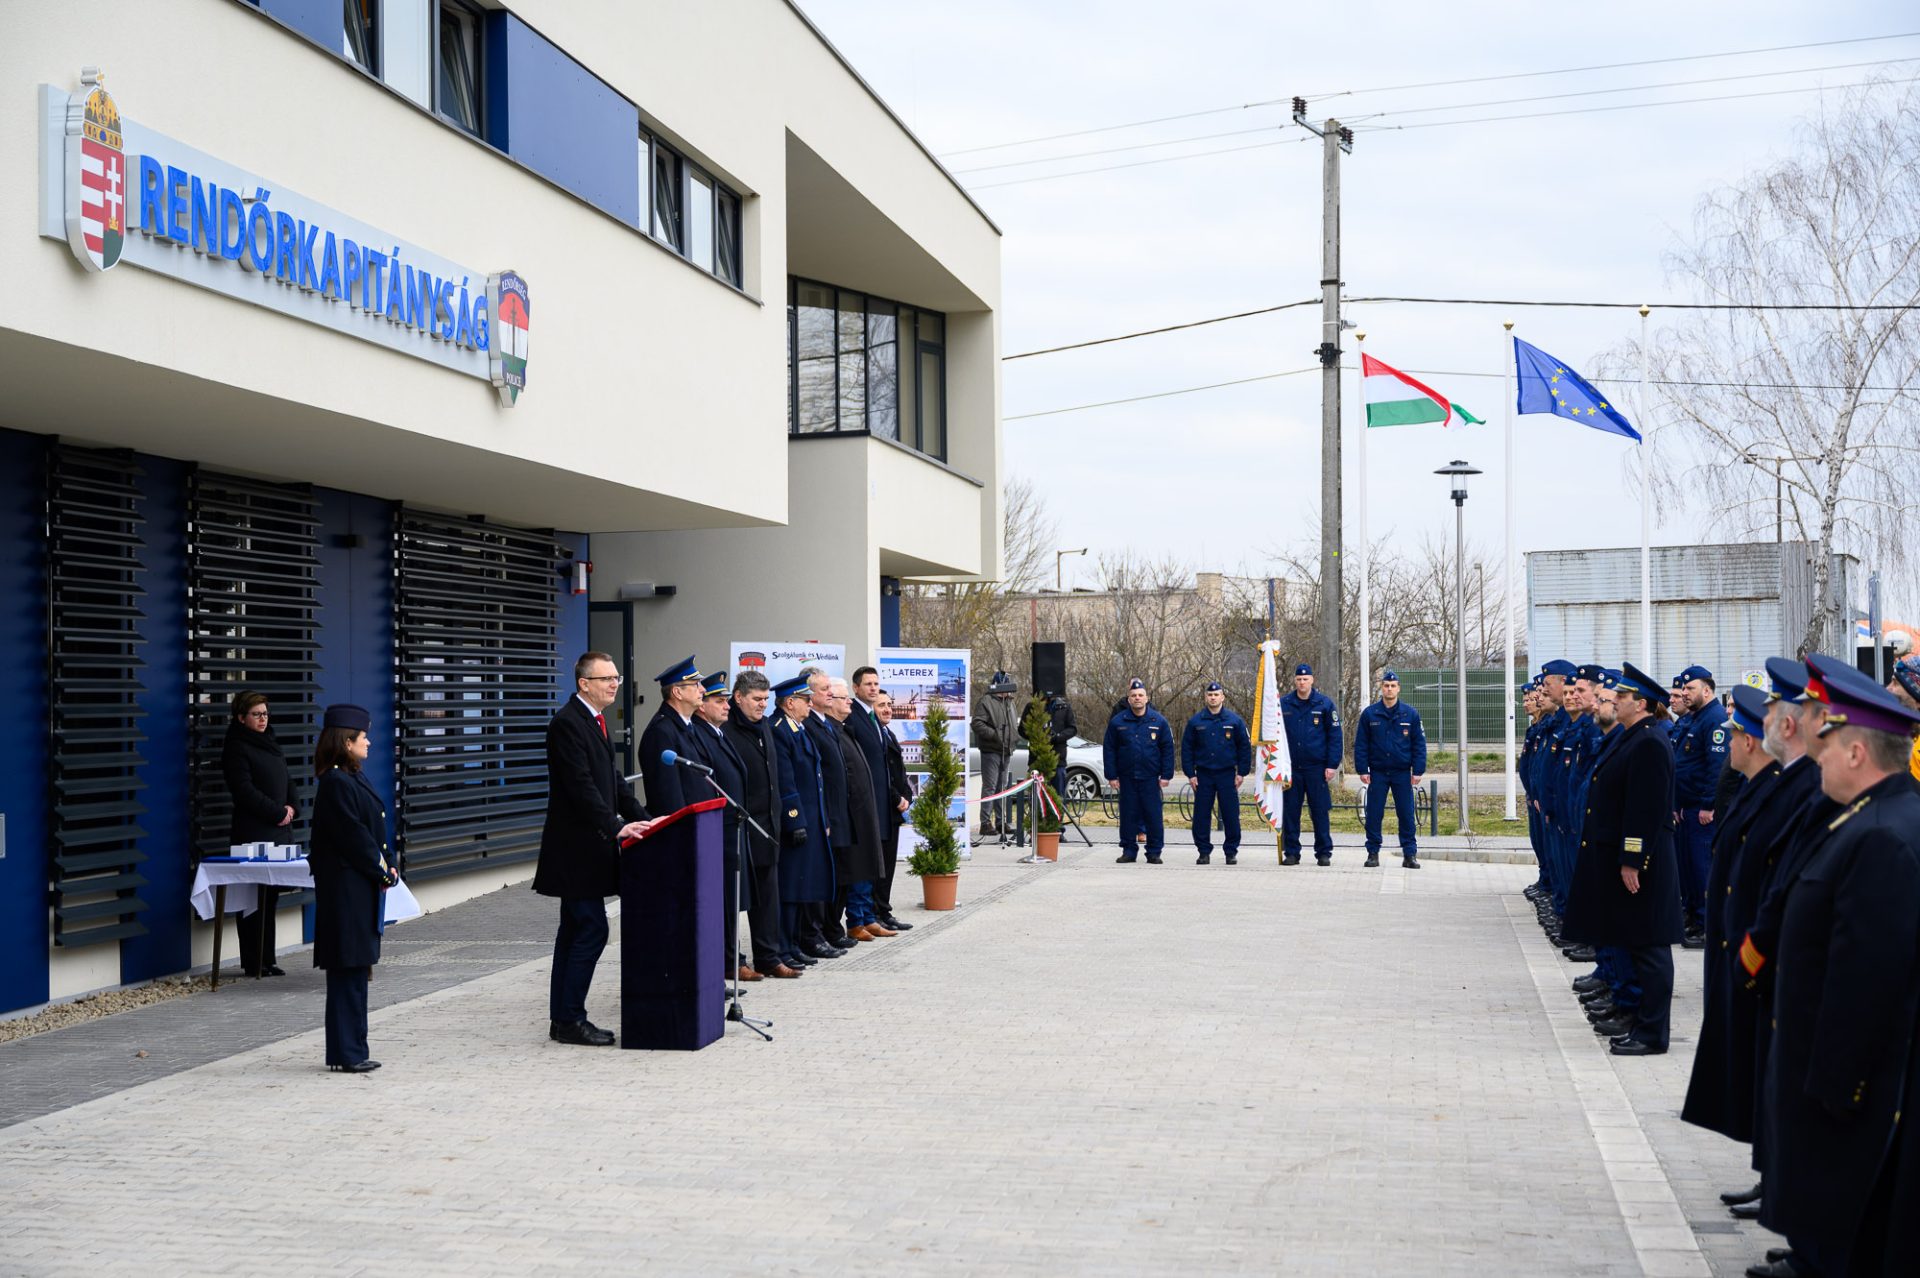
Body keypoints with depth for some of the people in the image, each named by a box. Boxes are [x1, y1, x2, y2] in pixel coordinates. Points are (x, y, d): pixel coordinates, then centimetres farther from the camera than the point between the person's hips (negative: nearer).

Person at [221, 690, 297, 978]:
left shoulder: (271, 743, 19)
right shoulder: (236, 748, -6)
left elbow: (287, 779, 21)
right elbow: (245, 790, -14)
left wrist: (291, 806, 3)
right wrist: (277, 812, -12)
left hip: (279, 831, 8)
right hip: (253, 833, -8)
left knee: (270, 895, 9)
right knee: (253, 898, -5)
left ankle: (266, 960, 13)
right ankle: (253, 963, -1)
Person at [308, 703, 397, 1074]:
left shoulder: (354, 779, 14)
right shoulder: (337, 784, -16)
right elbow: (353, 836, -18)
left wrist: (384, 867, 3)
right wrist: (382, 871, -10)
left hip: (360, 886, 10)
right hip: (345, 887, -10)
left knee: (356, 969, 12)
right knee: (347, 971, -5)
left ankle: (351, 1051, 18)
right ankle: (345, 1054, 0)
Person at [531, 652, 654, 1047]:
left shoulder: (595, 721, 15)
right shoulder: (567, 723, -15)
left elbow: (613, 780, 18)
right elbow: (581, 785, -22)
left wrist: (643, 820, 8)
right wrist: (616, 827, -26)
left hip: (587, 845, 10)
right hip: (576, 846, -10)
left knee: (575, 931, 12)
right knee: (591, 929, -9)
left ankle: (564, 1019, 18)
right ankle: (569, 1020, -3)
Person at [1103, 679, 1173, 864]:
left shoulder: (1158, 721, 2)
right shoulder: (1117, 722, 3)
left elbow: (1167, 749, 5)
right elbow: (1109, 750, 6)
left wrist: (1166, 775, -1)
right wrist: (1111, 776, 1)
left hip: (1151, 778, -1)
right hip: (1126, 777, 1)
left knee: (1153, 816, -1)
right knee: (1128, 815, 4)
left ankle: (1154, 852, 8)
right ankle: (1128, 851, 13)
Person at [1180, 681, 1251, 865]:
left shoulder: (1234, 721, 2)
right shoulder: (1195, 722, 4)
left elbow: (1245, 747, 4)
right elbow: (1186, 749, 6)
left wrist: (1241, 772, -1)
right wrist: (1190, 774, 0)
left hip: (1227, 775, -1)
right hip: (1203, 775, 1)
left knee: (1231, 815, -1)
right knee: (1201, 816, 2)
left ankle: (1231, 851, 9)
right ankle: (1204, 851, 10)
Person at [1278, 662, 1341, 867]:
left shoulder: (1325, 704, 1)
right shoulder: (1283, 704, 6)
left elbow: (1335, 735, 1)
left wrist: (1332, 765, -6)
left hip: (1317, 767, -2)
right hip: (1290, 767, 2)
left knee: (1320, 811, 1)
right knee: (1290, 811, 3)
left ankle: (1324, 852, 9)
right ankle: (1291, 852, 11)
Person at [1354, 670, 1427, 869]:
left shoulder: (1410, 714, 1)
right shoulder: (1369, 714, 1)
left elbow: (1419, 744, 3)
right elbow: (1360, 744, 3)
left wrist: (1418, 771, -3)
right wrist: (1362, 770, -4)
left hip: (1402, 773, 0)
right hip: (1377, 772, 0)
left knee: (1406, 815, 1)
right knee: (1373, 815, 2)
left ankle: (1410, 854, 7)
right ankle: (1373, 853, 10)